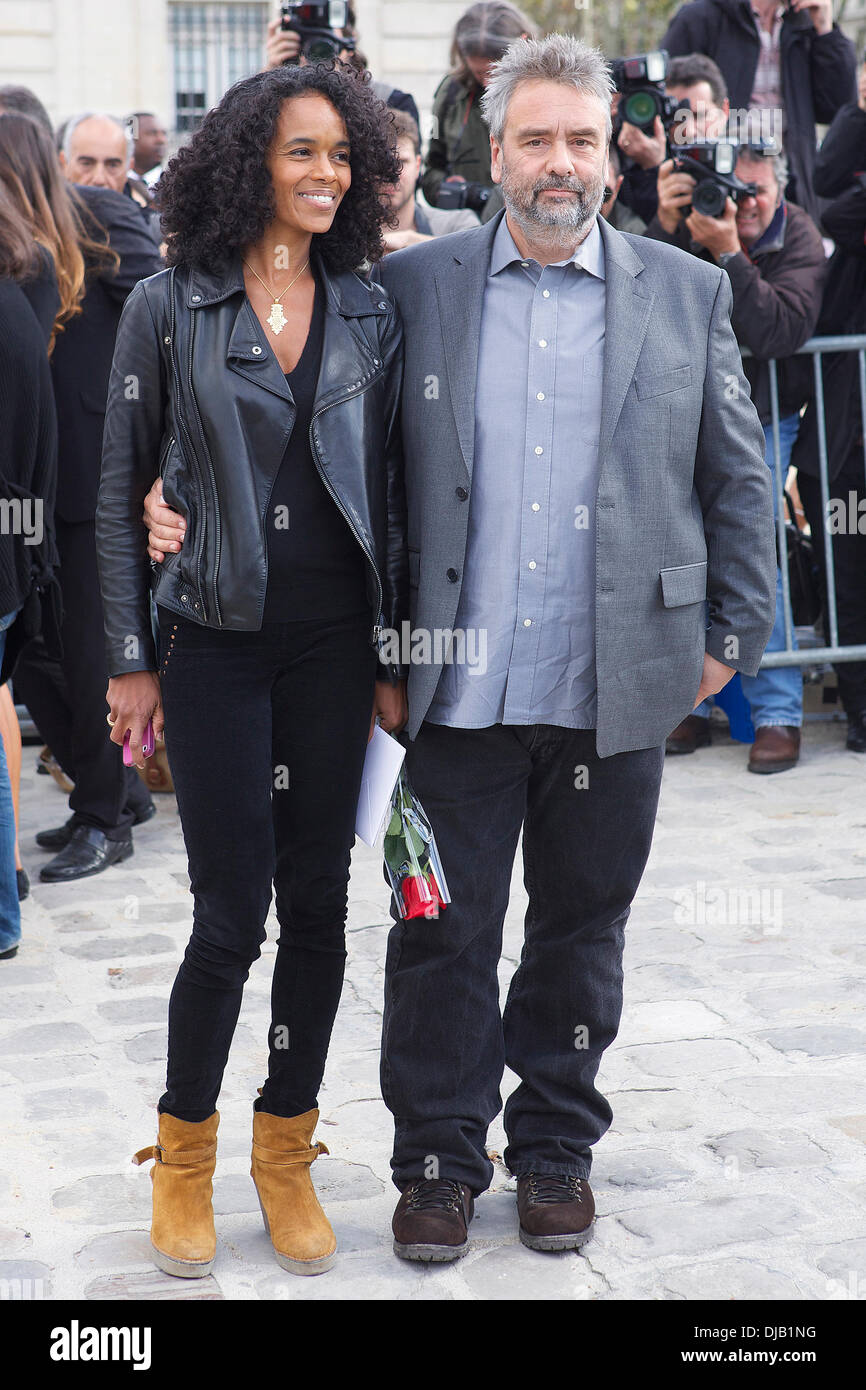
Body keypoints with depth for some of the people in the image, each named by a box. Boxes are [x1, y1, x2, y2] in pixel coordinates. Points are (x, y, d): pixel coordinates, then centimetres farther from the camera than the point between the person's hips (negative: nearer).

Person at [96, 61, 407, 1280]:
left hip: (334, 642, 3)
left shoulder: (372, 315, 7)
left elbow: (387, 495, 9)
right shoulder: (167, 309, -1)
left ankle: (286, 1153, 23)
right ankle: (184, 1151, 20)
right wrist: (129, 660, -2)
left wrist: (393, 656, 6)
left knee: (318, 904, 7)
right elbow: (119, 492, 1)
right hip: (217, 640, -3)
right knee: (232, 910, -3)